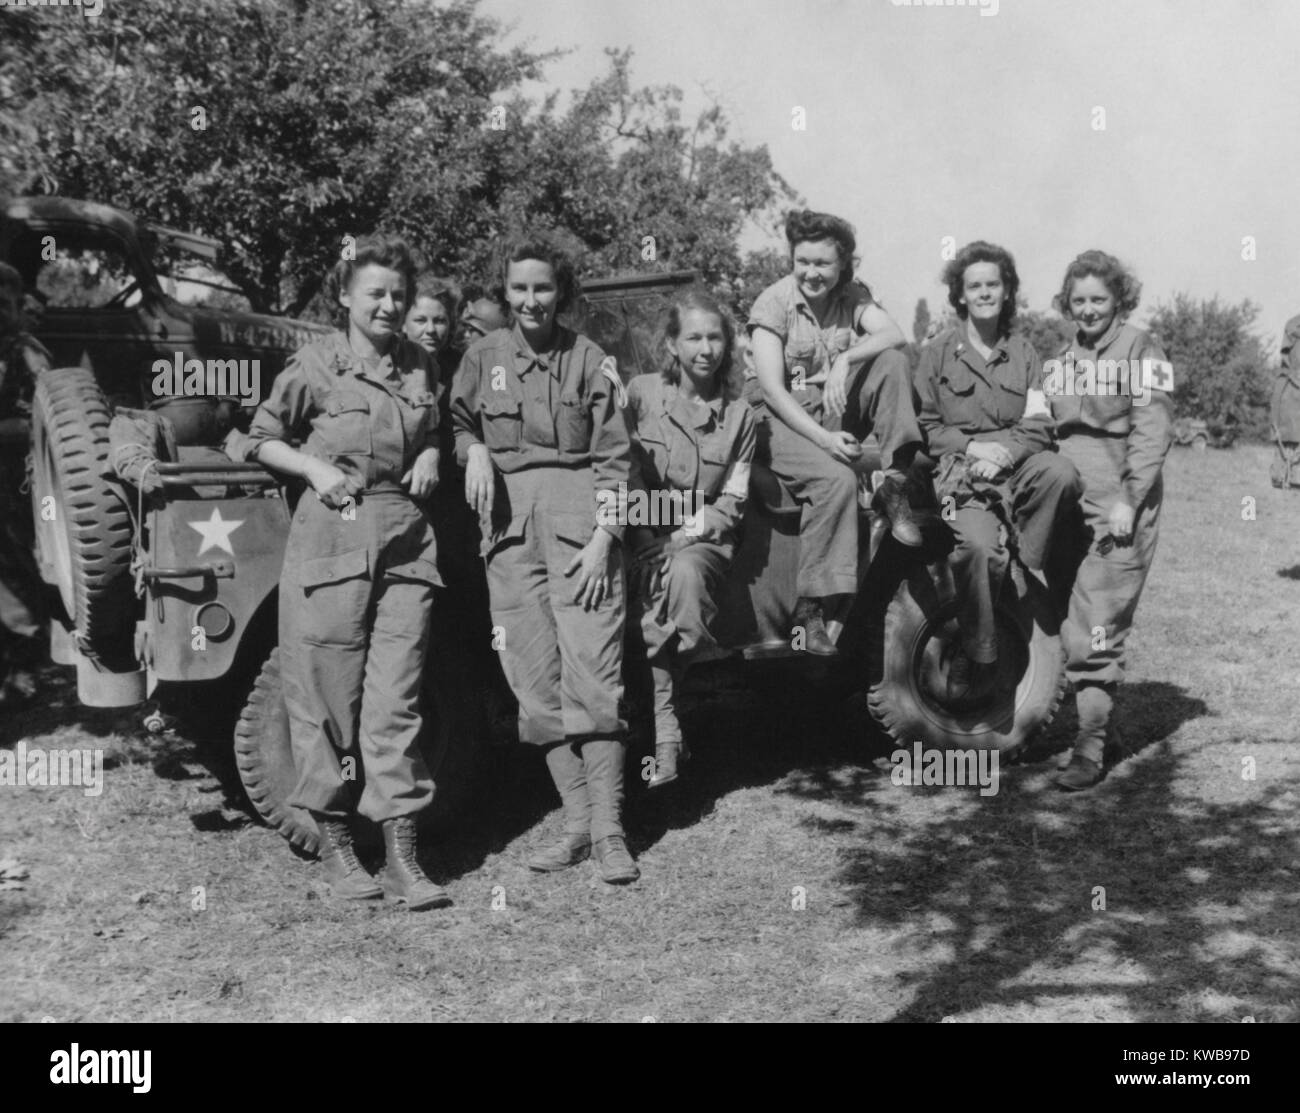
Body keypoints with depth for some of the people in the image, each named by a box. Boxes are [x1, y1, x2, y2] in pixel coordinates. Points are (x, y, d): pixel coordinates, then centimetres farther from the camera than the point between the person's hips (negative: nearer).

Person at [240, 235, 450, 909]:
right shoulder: (317, 362, 0)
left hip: (405, 537, 3)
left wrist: (431, 456, 7)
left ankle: (401, 859, 2)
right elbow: (260, 438, 7)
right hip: (332, 537, -3)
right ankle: (334, 846, 15)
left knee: (395, 700, 0)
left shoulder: (420, 366, 12)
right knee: (329, 696, 1)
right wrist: (314, 468, -8)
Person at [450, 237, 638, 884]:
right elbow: (458, 423, 23)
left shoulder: (589, 361, 6)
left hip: (578, 512, -3)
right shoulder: (483, 357, 12)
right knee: (536, 679, 1)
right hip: (509, 521, 3)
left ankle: (609, 830, -8)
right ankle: (577, 823, 8)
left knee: (592, 670, -9)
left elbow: (614, 458, 2)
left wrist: (603, 538, -8)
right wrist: (474, 451, 0)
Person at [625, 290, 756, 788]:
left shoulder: (739, 414, 9)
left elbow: (732, 500, 7)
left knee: (686, 572, -34)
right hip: (647, 534, 0)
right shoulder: (641, 393, 5)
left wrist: (694, 531, -12)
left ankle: (664, 732, -26)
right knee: (653, 589, -33)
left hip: (706, 537, 1)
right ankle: (666, 732, -31)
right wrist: (651, 543, -12)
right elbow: (628, 479, 1)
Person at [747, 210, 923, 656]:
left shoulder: (853, 297, 6)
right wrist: (825, 439, -24)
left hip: (841, 413, 4)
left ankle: (894, 485, -19)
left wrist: (845, 359, -29)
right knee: (837, 480, -34)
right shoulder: (773, 304, -7)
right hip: (789, 420, -4)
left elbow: (894, 335, -12)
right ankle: (812, 608, -28)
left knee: (893, 362, -20)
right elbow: (772, 389, -15)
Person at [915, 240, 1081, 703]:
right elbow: (925, 426, 5)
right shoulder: (936, 353, 11)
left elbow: (1038, 425, 7)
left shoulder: (1024, 353, 17)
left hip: (1017, 463, 3)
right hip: (960, 469, -2)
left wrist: (1005, 451, -13)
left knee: (1061, 473, -34)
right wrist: (971, 446, -11)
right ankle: (975, 659, -19)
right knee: (980, 546, -32)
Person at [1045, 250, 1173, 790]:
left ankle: (1090, 747, -5)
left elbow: (1153, 432, -8)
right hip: (1065, 501, 5)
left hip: (1118, 506, -5)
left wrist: (1128, 502, -15)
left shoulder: (1140, 349, -1)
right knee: (1062, 621, 3)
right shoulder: (1062, 357, 18)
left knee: (1097, 629, -9)